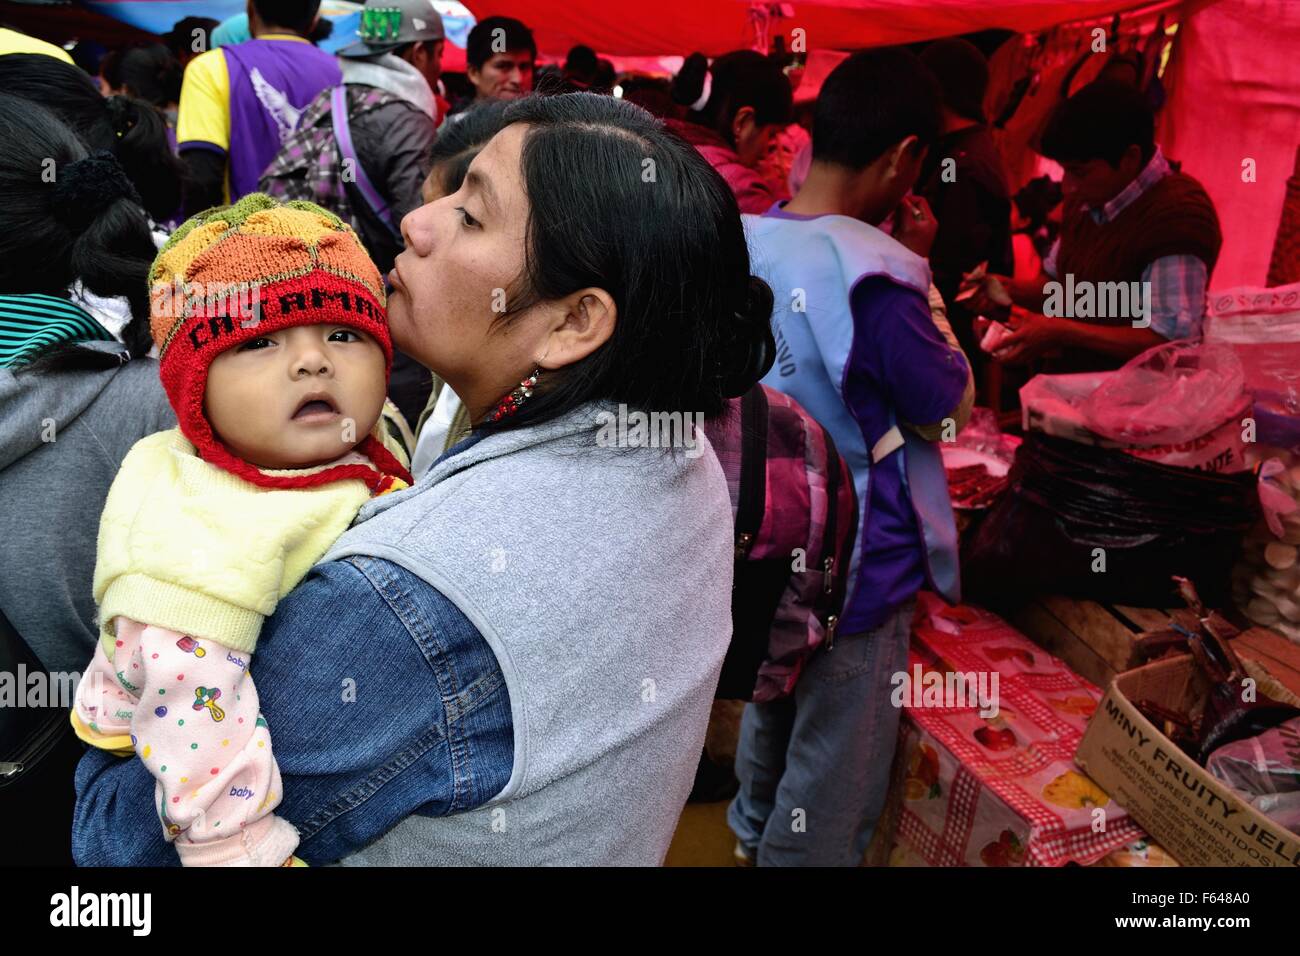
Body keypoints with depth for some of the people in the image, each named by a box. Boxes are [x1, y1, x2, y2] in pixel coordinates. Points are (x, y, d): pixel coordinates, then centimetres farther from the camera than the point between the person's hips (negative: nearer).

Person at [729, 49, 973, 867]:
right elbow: (953, 409, -12)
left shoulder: (740, 244, -3)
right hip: (854, 567, -8)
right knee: (834, 784, 12)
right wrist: (922, 278, -7)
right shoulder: (876, 275, -26)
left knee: (772, 714, 30)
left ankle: (754, 839, 53)